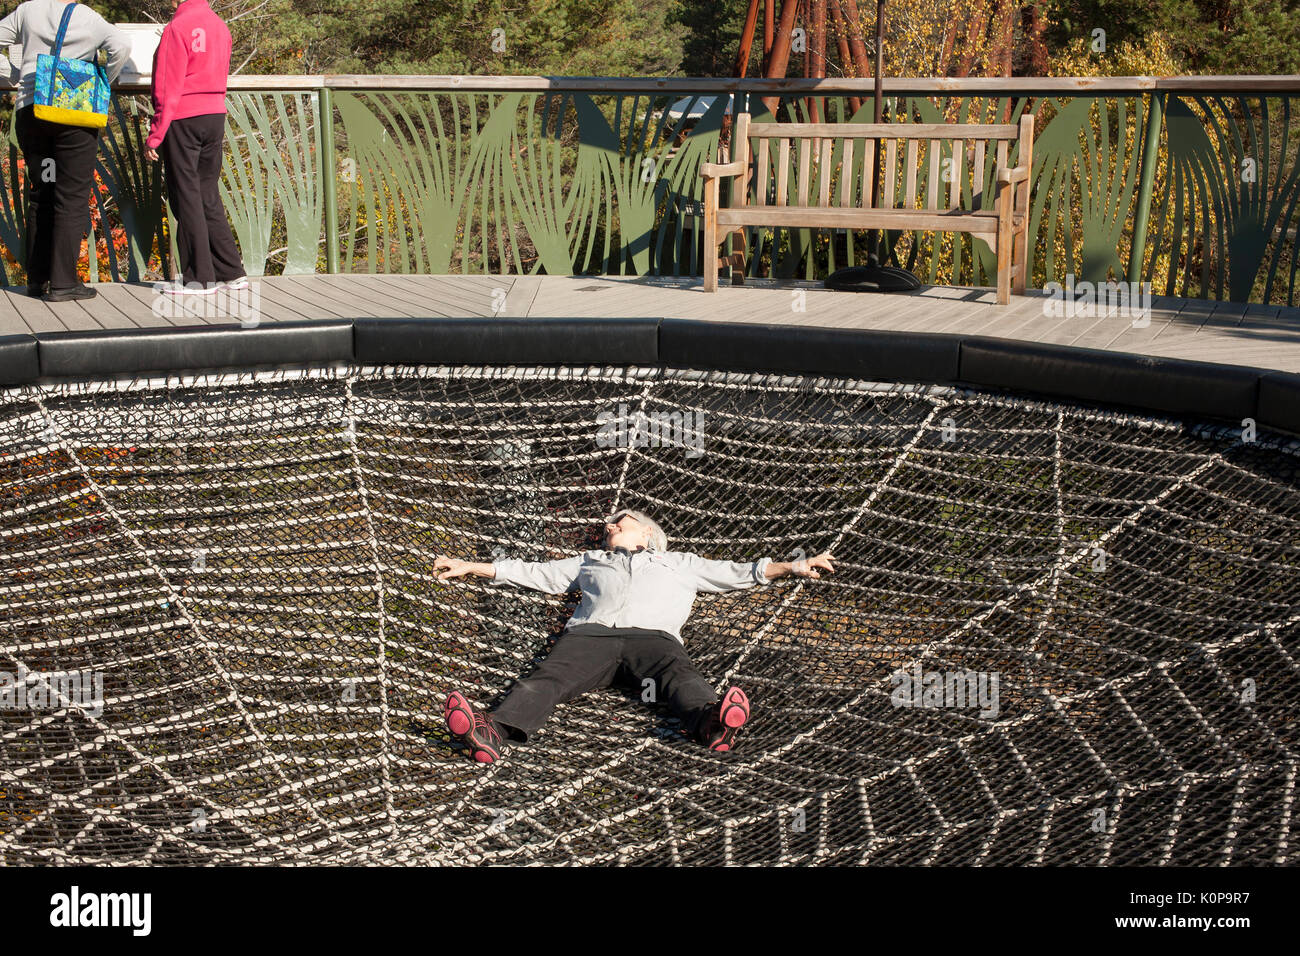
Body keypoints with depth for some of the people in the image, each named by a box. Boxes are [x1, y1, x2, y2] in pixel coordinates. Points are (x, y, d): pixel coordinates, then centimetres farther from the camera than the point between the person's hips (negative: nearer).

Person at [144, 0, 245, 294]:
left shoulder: (177, 27, -12)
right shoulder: (220, 26, 11)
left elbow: (168, 89, -14)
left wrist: (154, 135, -10)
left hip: (182, 119, -7)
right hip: (216, 116, 7)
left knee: (186, 198, 0)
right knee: (209, 197, 13)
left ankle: (200, 278, 2)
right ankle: (231, 273, 12)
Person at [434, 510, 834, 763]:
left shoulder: (679, 562, 38)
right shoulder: (591, 561, 42)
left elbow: (736, 572, 35)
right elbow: (535, 573, 43)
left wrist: (795, 566, 27)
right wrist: (469, 567, 42)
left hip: (652, 634, 0)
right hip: (590, 633, 1)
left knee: (679, 674, -35)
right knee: (549, 677, -30)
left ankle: (712, 723, -66)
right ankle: (492, 731, -56)